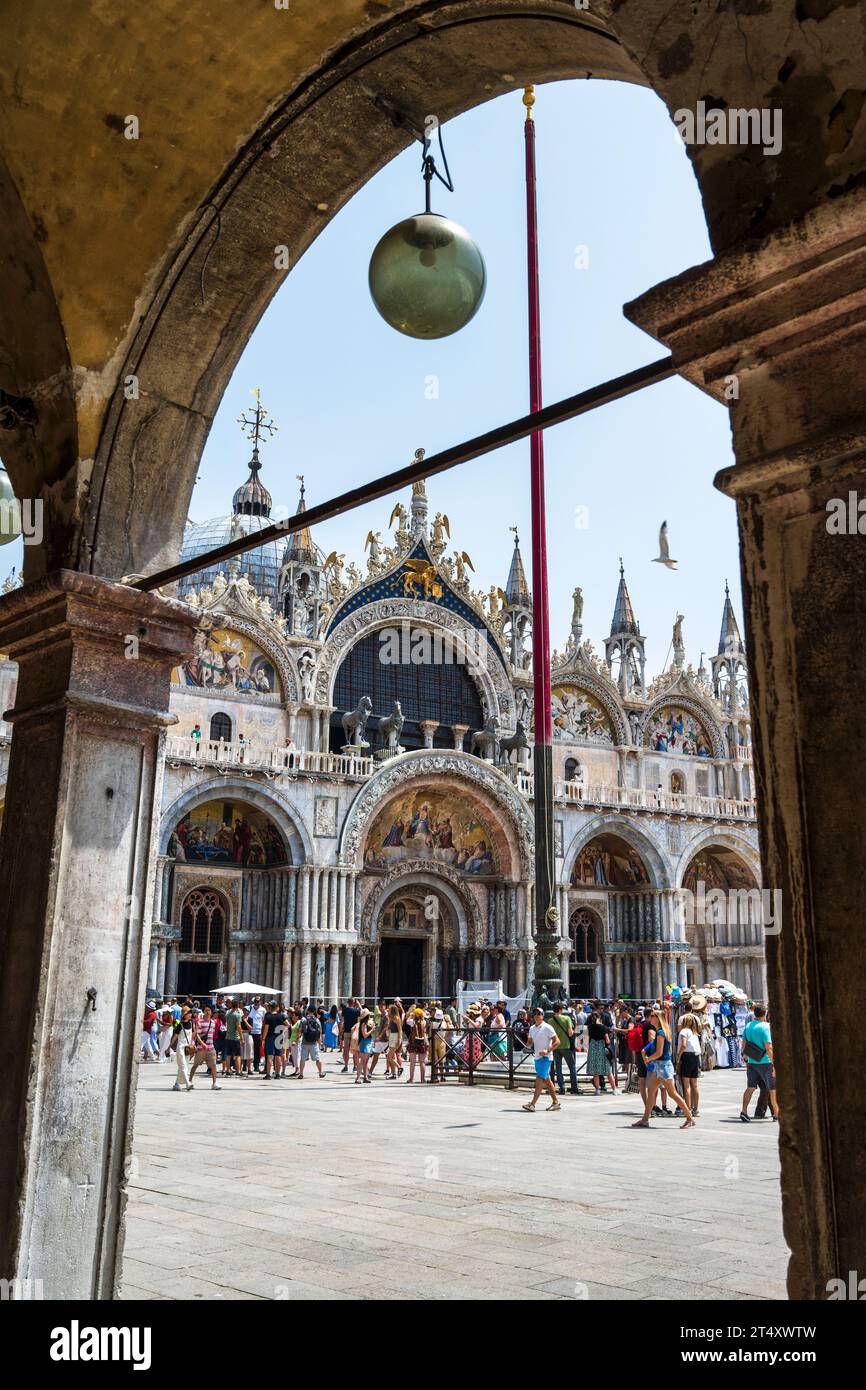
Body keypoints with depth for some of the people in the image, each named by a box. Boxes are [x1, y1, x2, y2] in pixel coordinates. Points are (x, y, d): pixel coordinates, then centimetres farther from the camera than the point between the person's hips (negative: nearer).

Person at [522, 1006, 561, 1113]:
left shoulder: (547, 1028, -10)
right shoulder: (532, 1028, 11)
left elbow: (557, 1041, -12)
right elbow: (530, 1041, 23)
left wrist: (547, 1051, -22)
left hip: (545, 1057, -8)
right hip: (537, 1057, 8)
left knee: (539, 1080, -13)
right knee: (546, 1080, 13)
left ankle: (532, 1104, -17)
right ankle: (555, 1102, 22)